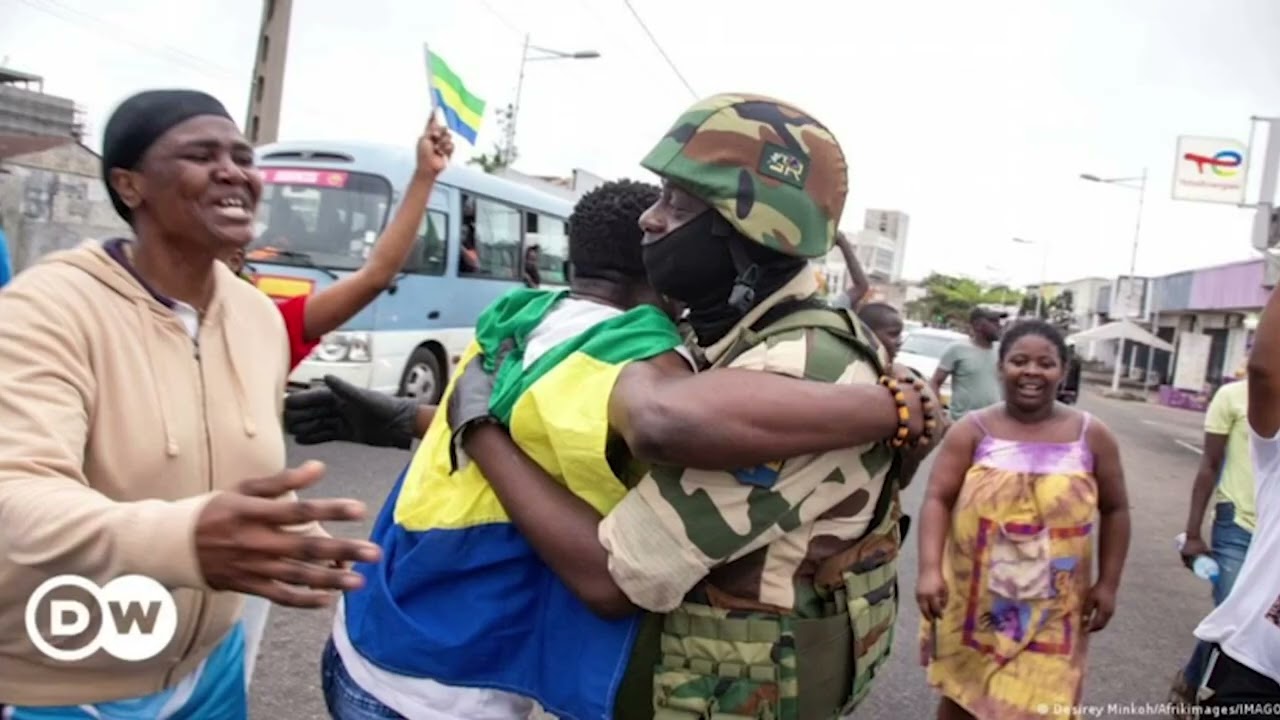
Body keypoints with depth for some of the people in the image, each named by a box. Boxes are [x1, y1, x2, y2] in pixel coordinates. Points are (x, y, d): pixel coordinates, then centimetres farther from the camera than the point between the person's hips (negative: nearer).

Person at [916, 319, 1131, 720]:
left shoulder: (1091, 436, 1)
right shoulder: (973, 431, -3)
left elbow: (1115, 510, 10)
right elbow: (937, 499, -8)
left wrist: (1108, 583, 5)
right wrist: (930, 569, -19)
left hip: (1050, 613, 0)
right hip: (972, 601, 0)